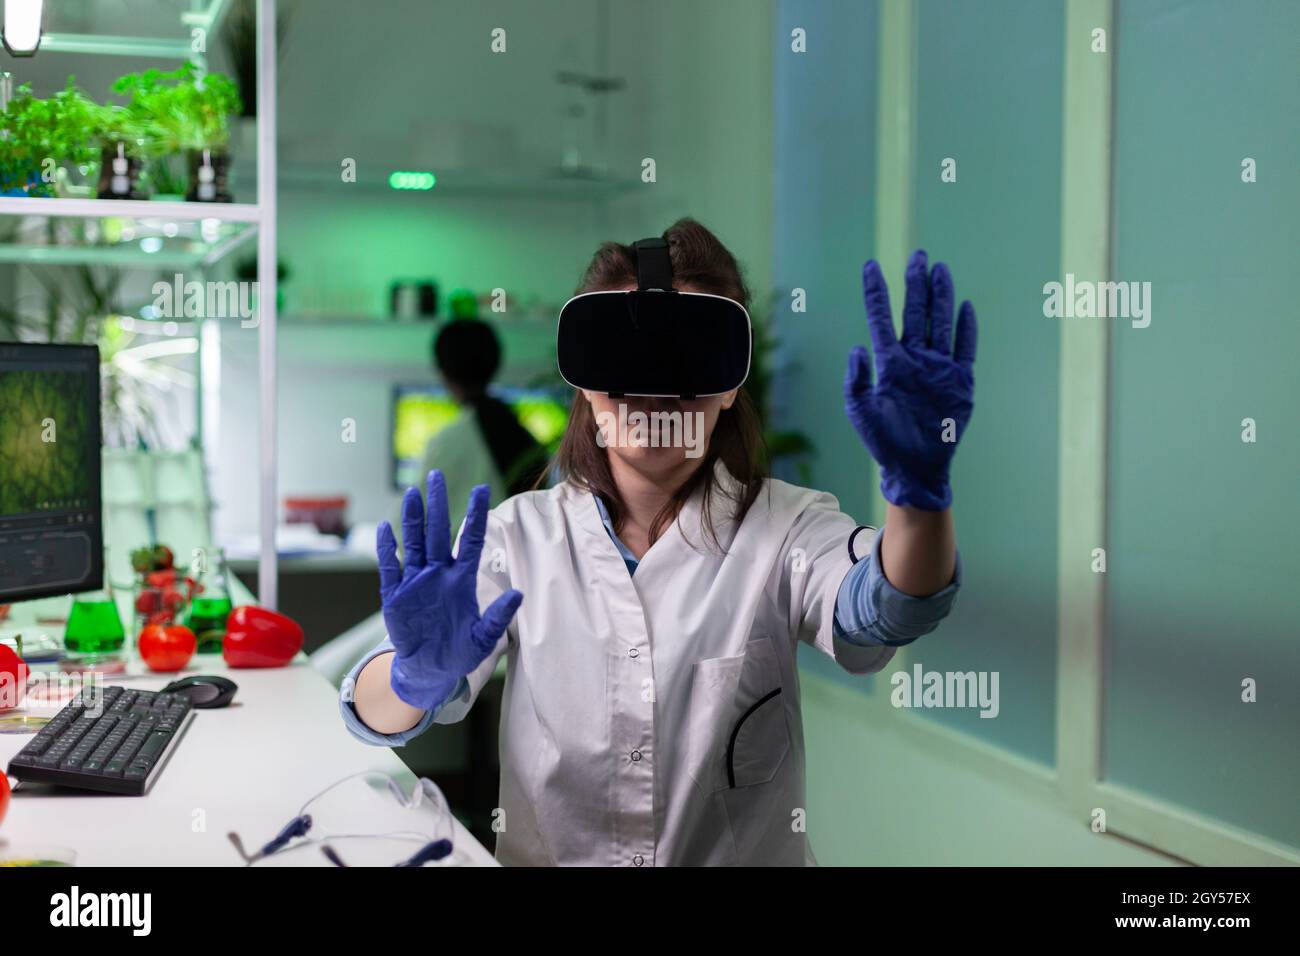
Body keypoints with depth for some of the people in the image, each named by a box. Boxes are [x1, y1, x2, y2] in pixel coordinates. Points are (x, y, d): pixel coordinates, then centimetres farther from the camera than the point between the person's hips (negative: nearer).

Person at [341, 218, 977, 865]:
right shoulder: (516, 536, 1)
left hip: (749, 857, -1)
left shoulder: (786, 529, -2)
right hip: (545, 857, 1)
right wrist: (418, 676, -27)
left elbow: (875, 617, -22)